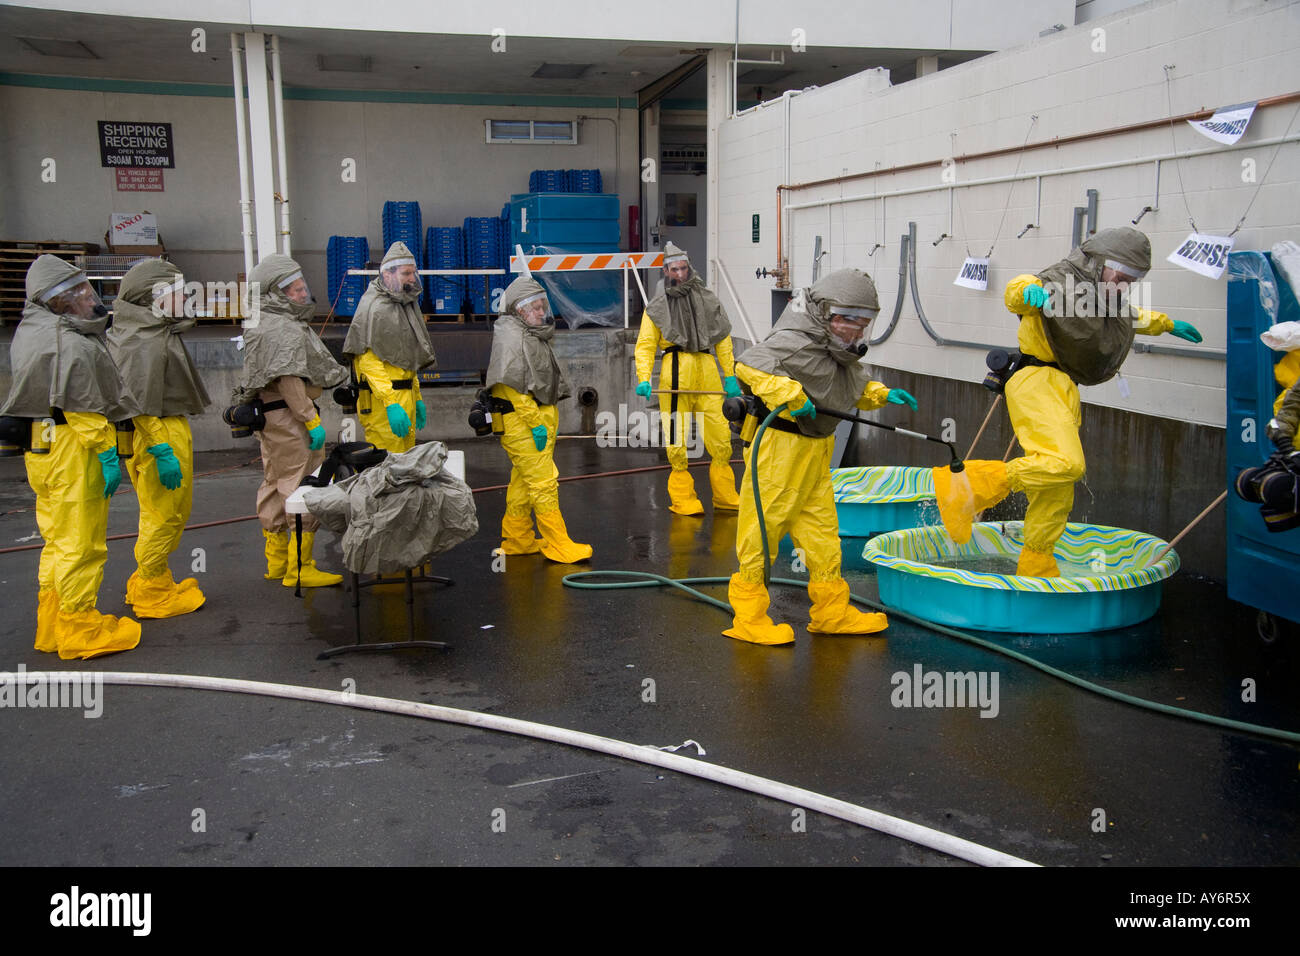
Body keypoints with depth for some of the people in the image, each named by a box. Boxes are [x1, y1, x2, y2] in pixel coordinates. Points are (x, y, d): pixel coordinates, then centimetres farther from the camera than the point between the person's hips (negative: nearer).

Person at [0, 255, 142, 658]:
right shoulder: (73, 345, -18)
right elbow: (85, 407, -21)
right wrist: (107, 452, -17)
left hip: (40, 448, 11)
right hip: (73, 448, -11)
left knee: (58, 540, 19)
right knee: (81, 543, -2)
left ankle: (52, 625, 28)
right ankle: (79, 630, 5)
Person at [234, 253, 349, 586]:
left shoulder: (261, 323, 17)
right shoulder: (283, 328, -18)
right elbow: (288, 381, -23)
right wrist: (312, 420, -21)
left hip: (268, 416, 12)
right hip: (287, 416, -12)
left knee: (275, 484, 16)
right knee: (303, 488, -8)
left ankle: (277, 559, 26)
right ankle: (299, 567, -4)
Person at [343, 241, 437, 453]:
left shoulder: (405, 304, 19)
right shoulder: (373, 307, -12)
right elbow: (369, 361, -19)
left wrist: (417, 398, 24)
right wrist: (391, 404, -25)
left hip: (405, 397, 10)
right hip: (382, 401, -10)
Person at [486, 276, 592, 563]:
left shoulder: (536, 335, 19)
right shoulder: (510, 335, -13)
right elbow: (513, 386, -21)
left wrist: (547, 419, 20)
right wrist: (535, 423, -22)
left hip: (539, 418, 10)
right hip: (519, 420, -10)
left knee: (523, 481, 16)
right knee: (543, 481, -11)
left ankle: (516, 539, 26)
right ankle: (558, 545, -8)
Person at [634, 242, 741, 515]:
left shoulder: (707, 300, 15)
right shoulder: (656, 307, 9)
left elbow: (723, 340, 16)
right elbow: (645, 346, 5)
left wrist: (730, 375, 10)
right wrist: (644, 379, -10)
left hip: (706, 369, 2)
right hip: (674, 371, -2)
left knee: (720, 436, -1)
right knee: (676, 437, -2)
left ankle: (725, 497, 12)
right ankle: (683, 499, 8)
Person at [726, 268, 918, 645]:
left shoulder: (843, 352, 10)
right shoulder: (796, 343, -19)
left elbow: (850, 392, 26)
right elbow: (748, 365, -28)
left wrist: (881, 394, 10)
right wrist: (788, 393, -34)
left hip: (817, 446, 9)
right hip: (779, 444, -9)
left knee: (822, 528, 14)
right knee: (764, 526, -2)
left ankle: (833, 611, 25)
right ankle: (749, 616, 9)